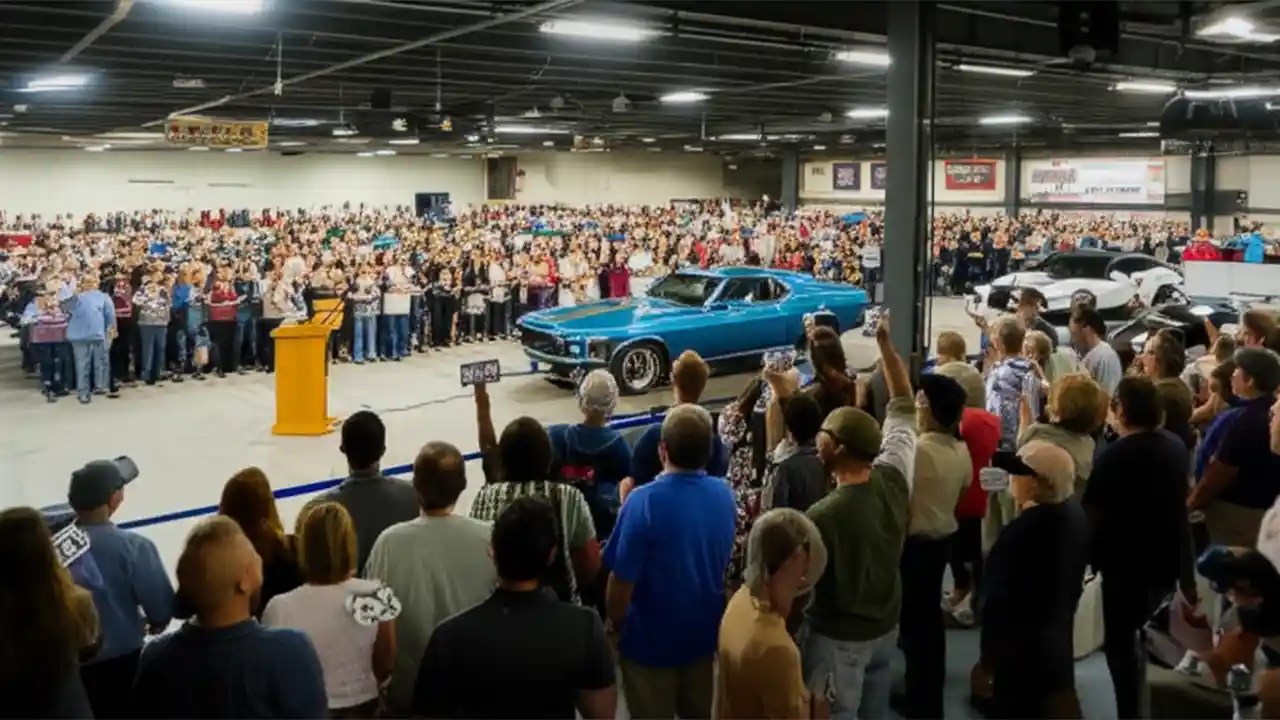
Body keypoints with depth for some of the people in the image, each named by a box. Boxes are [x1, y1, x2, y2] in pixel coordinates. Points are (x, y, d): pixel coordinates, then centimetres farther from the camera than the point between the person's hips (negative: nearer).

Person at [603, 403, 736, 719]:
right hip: (705, 632, 5)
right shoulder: (724, 494, -8)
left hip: (651, 638, -4)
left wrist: (615, 625, -4)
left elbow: (622, 580, -23)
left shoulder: (644, 501, -27)